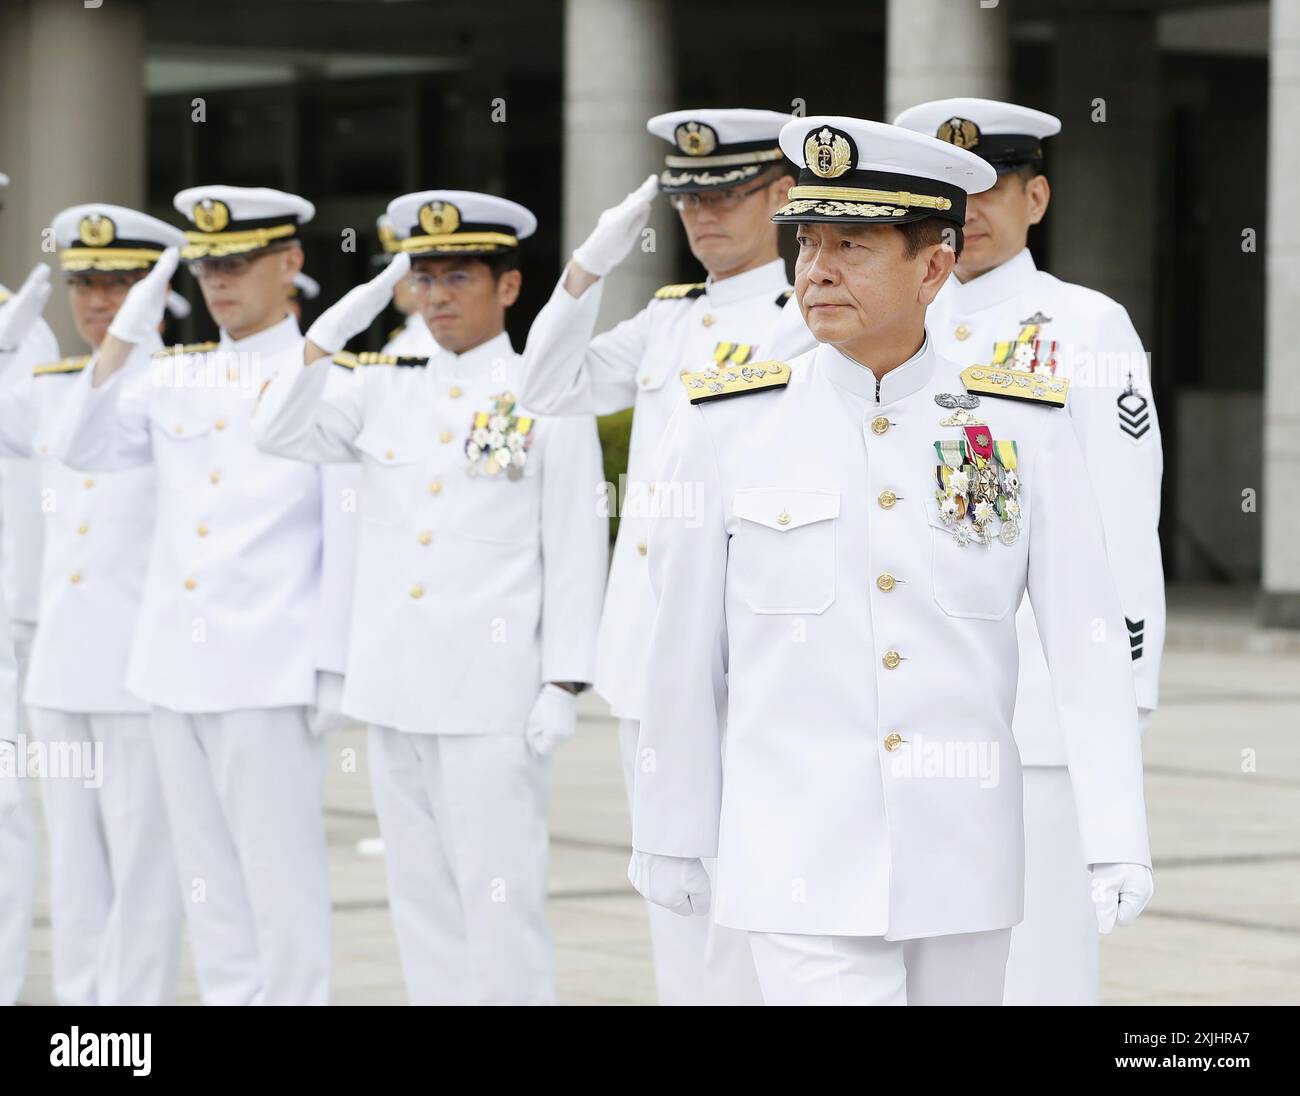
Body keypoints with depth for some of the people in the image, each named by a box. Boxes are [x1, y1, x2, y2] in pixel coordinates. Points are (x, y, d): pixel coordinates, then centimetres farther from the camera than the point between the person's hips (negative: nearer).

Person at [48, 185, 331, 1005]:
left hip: (269, 673, -6)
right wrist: (126, 334, -5)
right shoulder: (175, 377, 12)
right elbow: (82, 448, 2)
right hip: (176, 667, 6)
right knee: (208, 883, 10)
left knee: (280, 883, -3)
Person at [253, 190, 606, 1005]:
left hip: (492, 691, -5)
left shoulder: (548, 395, -2)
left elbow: (577, 551, -4)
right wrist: (338, 326, -3)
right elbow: (282, 433, 4)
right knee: (420, 898, 10)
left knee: (497, 899, -6)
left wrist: (563, 685, -9)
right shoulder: (386, 388, 12)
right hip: (394, 690, 5)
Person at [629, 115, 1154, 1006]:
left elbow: (1088, 644, -4)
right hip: (802, 866, -2)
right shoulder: (727, 428, -2)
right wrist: (670, 834, 8)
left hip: (963, 861, 2)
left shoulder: (1026, 430, -1)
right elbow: (684, 649, 3)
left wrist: (1119, 842, -11)